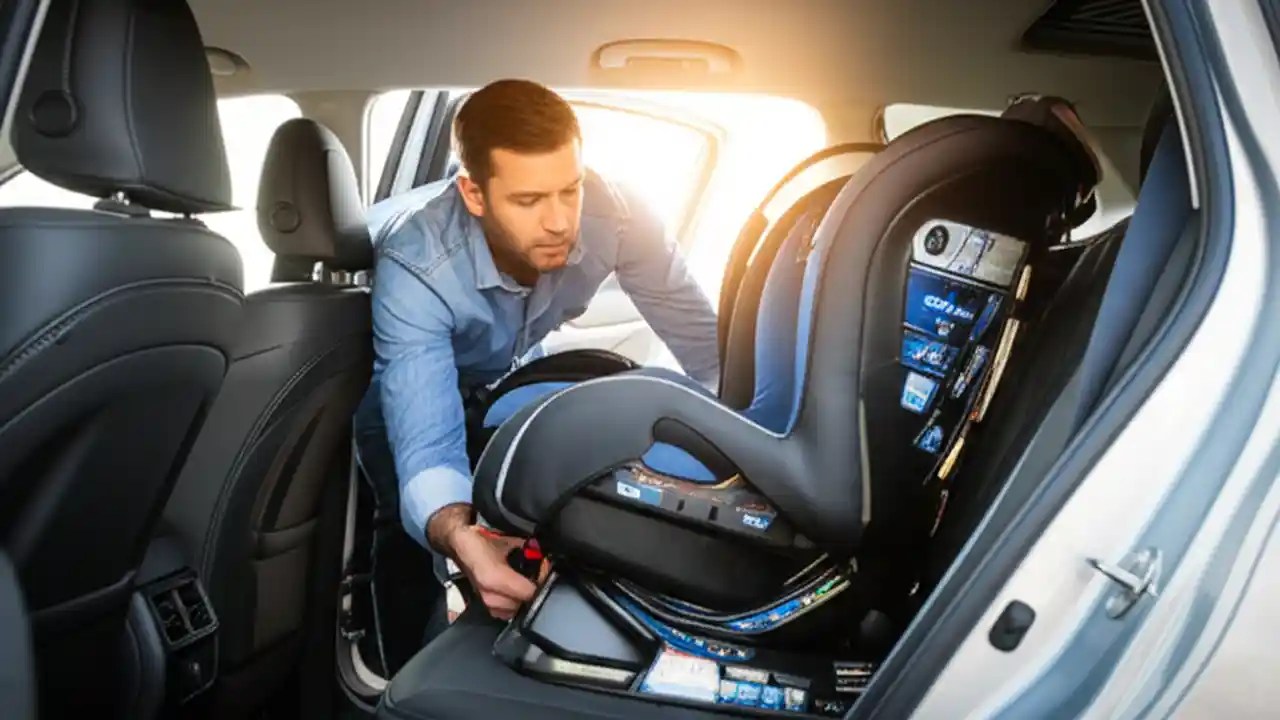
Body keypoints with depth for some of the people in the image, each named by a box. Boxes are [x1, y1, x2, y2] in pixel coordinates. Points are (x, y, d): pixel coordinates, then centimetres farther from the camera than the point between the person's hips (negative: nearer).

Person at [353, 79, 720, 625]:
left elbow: (710, 350, -30)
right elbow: (428, 449, -48)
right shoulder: (415, 269, -42)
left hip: (517, 370, 3)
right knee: (416, 546, -15)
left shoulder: (613, 214, -35)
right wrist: (459, 537, -70)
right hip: (408, 387, -2)